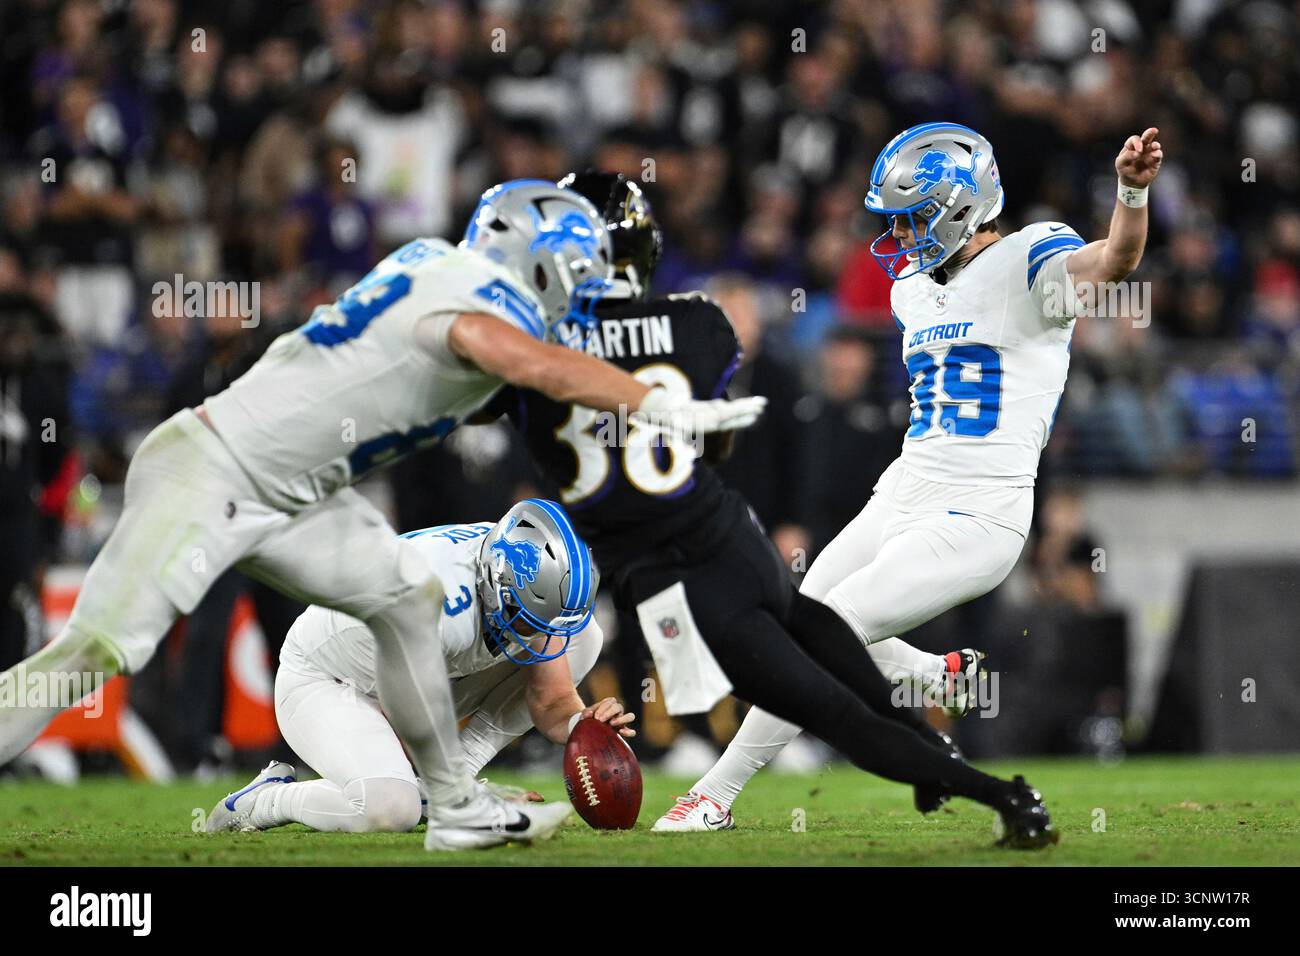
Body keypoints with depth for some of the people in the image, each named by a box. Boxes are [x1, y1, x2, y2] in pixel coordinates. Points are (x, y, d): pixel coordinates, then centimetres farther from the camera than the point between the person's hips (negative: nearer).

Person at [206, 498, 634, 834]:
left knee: (584, 638, -6)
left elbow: (553, 703, -8)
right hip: (322, 683, -8)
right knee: (389, 809, -38)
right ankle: (267, 800, -6)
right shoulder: (443, 607, -39)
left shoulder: (528, 587, -16)